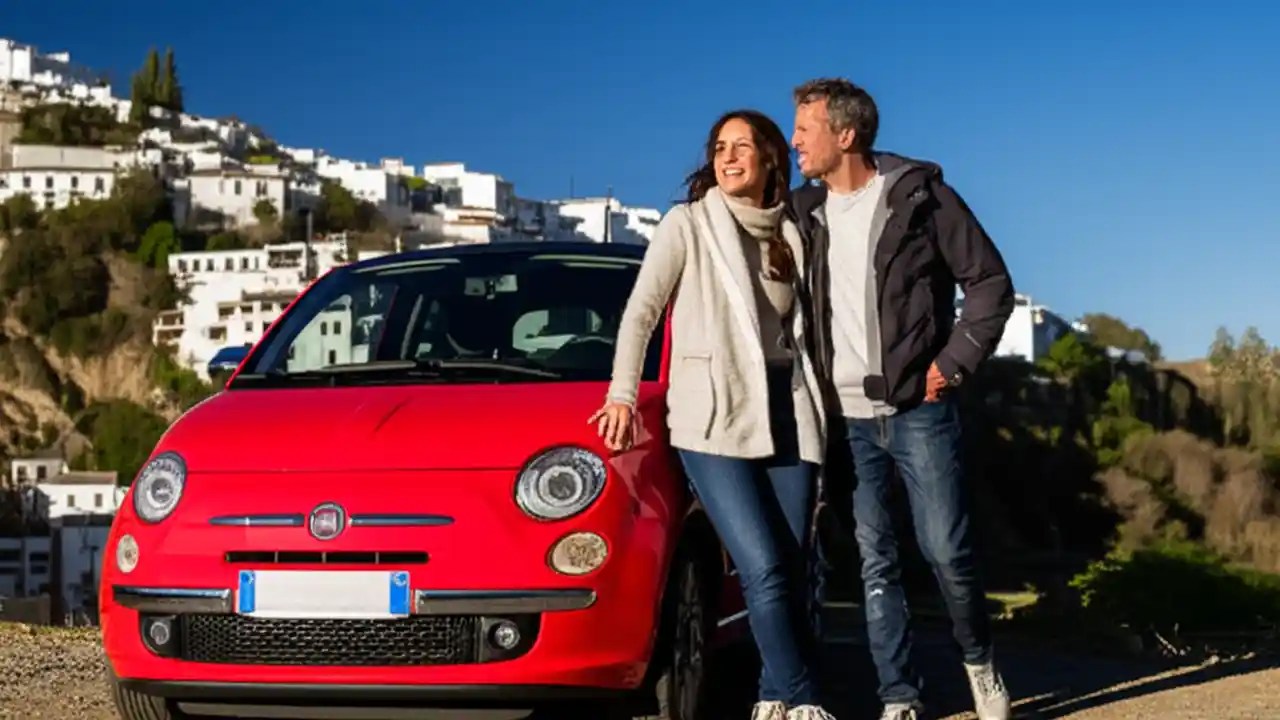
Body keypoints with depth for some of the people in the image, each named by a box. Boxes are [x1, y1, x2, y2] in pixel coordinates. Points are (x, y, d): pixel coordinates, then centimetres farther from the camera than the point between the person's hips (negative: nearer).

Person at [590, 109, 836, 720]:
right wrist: (622, 394, -9)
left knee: (792, 571, 0)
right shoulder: (687, 224, 4)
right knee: (762, 567, -14)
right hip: (713, 419, -4)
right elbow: (641, 310, 1)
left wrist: (816, 409, 9)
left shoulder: (789, 235, 14)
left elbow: (800, 327, 17)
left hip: (787, 413, 4)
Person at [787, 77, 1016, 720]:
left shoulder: (919, 196, -4)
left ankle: (979, 660, 23)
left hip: (918, 409, -4)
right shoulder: (805, 211, 8)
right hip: (844, 418, 4)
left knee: (946, 550, -3)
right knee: (874, 563, 4)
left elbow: (990, 282, -1)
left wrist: (954, 363, -6)